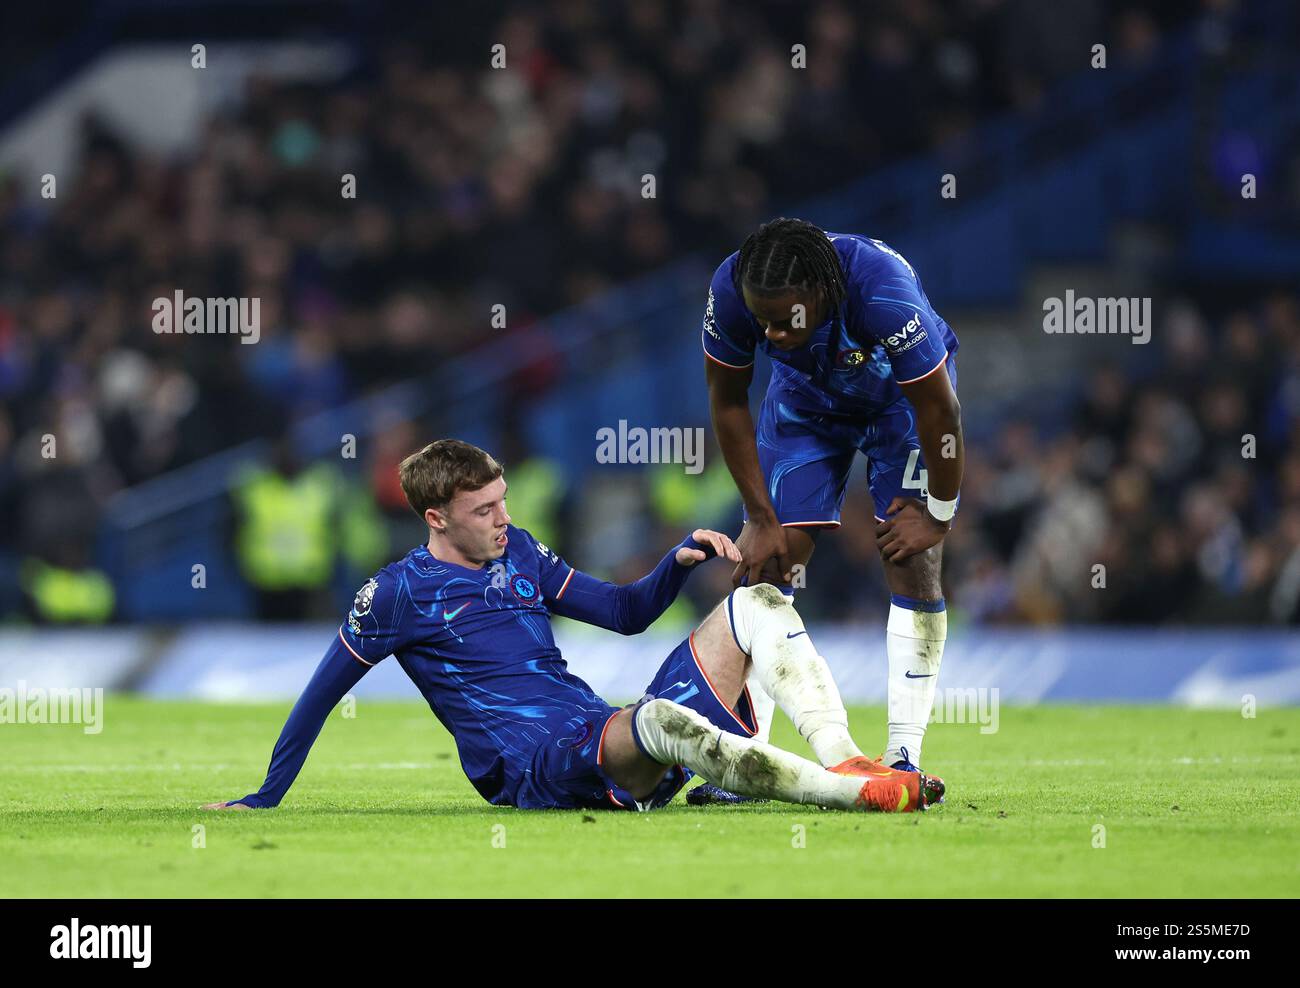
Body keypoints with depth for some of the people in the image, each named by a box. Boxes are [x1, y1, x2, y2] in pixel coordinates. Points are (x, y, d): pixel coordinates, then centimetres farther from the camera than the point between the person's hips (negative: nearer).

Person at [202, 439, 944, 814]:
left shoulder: (518, 552, 19)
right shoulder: (401, 594, 1)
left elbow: (625, 613, 25)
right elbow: (323, 692, 8)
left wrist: (683, 561, 6)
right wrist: (265, 799, 10)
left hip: (620, 752, 8)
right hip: (536, 769, -8)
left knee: (756, 606, -1)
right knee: (658, 718, -42)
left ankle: (846, 762, -24)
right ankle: (859, 795, -46)